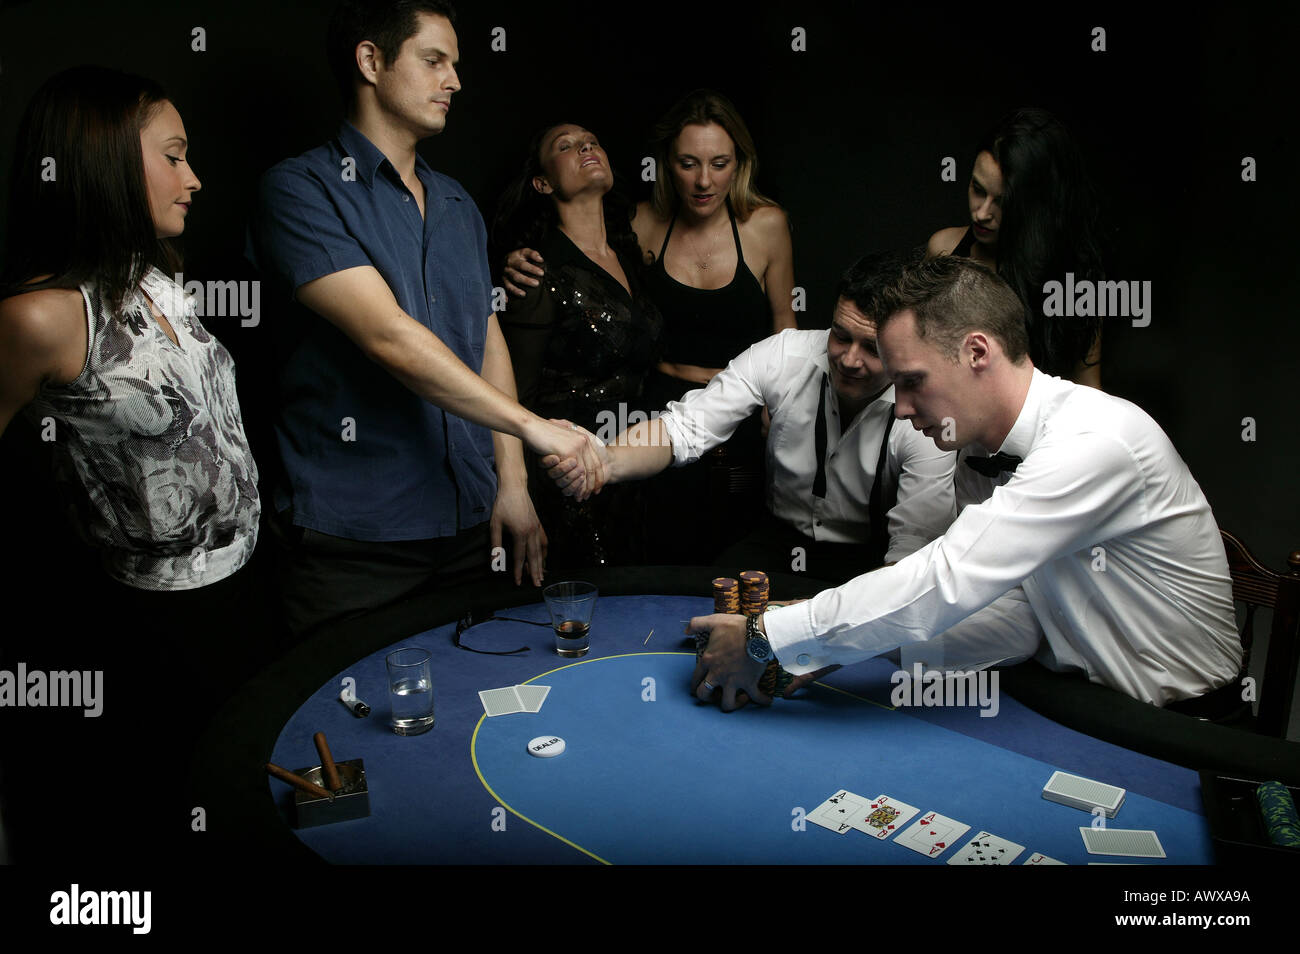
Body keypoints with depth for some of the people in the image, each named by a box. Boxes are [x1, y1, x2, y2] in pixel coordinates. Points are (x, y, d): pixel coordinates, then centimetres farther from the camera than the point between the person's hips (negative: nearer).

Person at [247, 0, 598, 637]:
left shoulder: (458, 206, 16)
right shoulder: (301, 190, -8)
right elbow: (388, 335, -19)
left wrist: (512, 481, 5)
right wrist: (529, 424, -21)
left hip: (466, 524, 6)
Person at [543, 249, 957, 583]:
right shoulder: (785, 354, -14)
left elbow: (911, 555, -21)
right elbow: (687, 425, -19)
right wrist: (607, 461, -40)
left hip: (868, 561, -3)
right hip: (780, 536, 3)